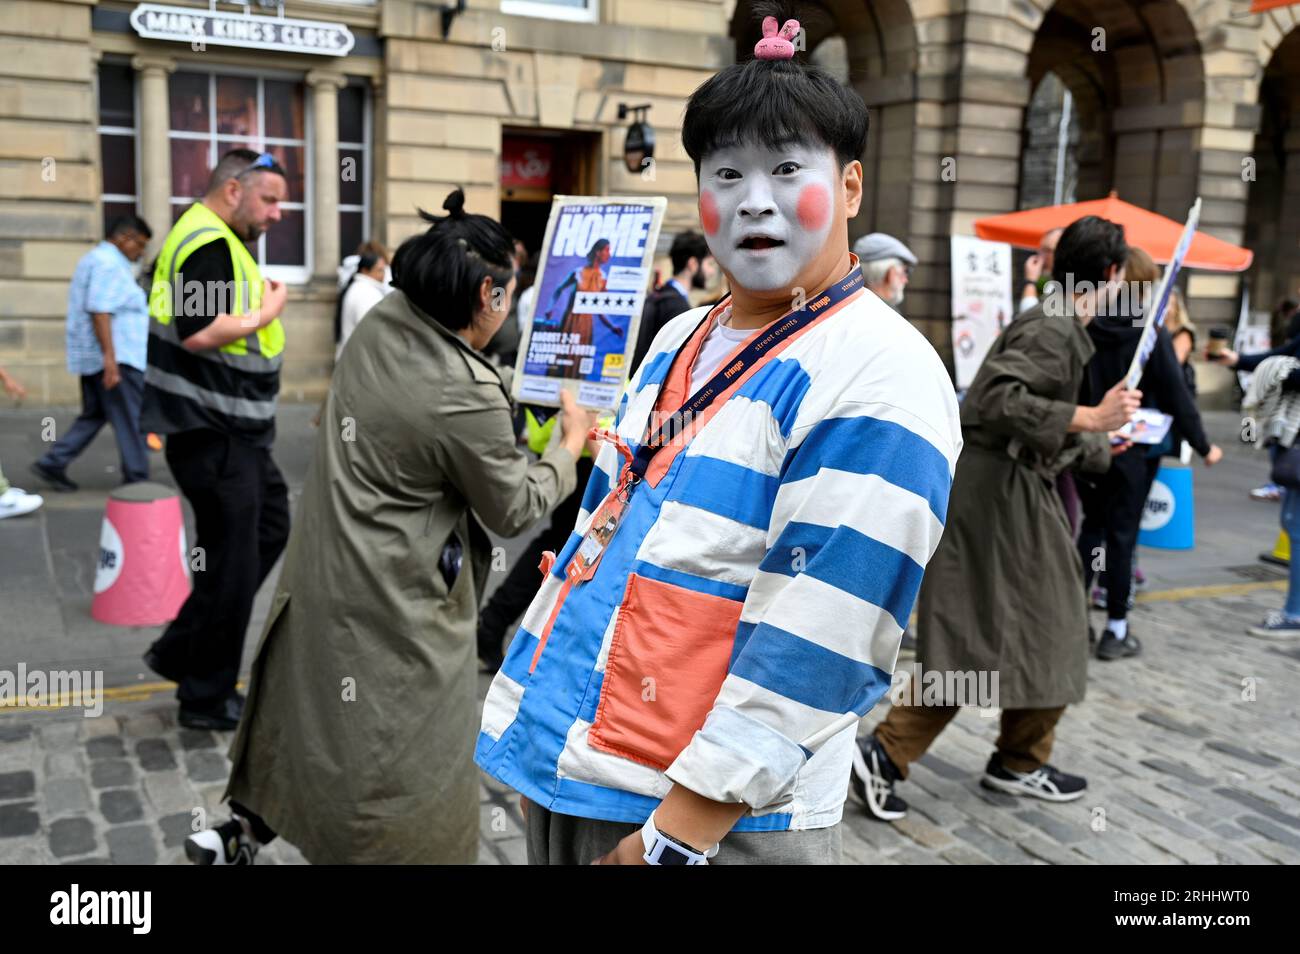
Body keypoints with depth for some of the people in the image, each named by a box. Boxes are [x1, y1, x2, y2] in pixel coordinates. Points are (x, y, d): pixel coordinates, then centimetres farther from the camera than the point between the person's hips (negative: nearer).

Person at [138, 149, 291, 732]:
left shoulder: (219, 240, 16)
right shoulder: (208, 244, -17)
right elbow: (198, 332, -29)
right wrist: (265, 315, -17)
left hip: (234, 429, 11)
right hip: (210, 432, -11)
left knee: (270, 528, 18)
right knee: (232, 561, -1)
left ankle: (179, 651, 25)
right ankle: (207, 699, 14)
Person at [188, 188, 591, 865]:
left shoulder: (380, 323, -4)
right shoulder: (468, 398, -25)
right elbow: (513, 509, -9)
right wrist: (571, 444, 5)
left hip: (325, 577, 8)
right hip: (391, 607, -8)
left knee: (315, 720, 25)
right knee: (400, 757, 9)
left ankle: (237, 833, 30)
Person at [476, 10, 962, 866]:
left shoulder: (878, 376, -16)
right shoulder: (680, 343, 9)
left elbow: (817, 640, -21)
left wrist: (680, 831, -19)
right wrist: (528, 717, 15)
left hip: (721, 820, -7)